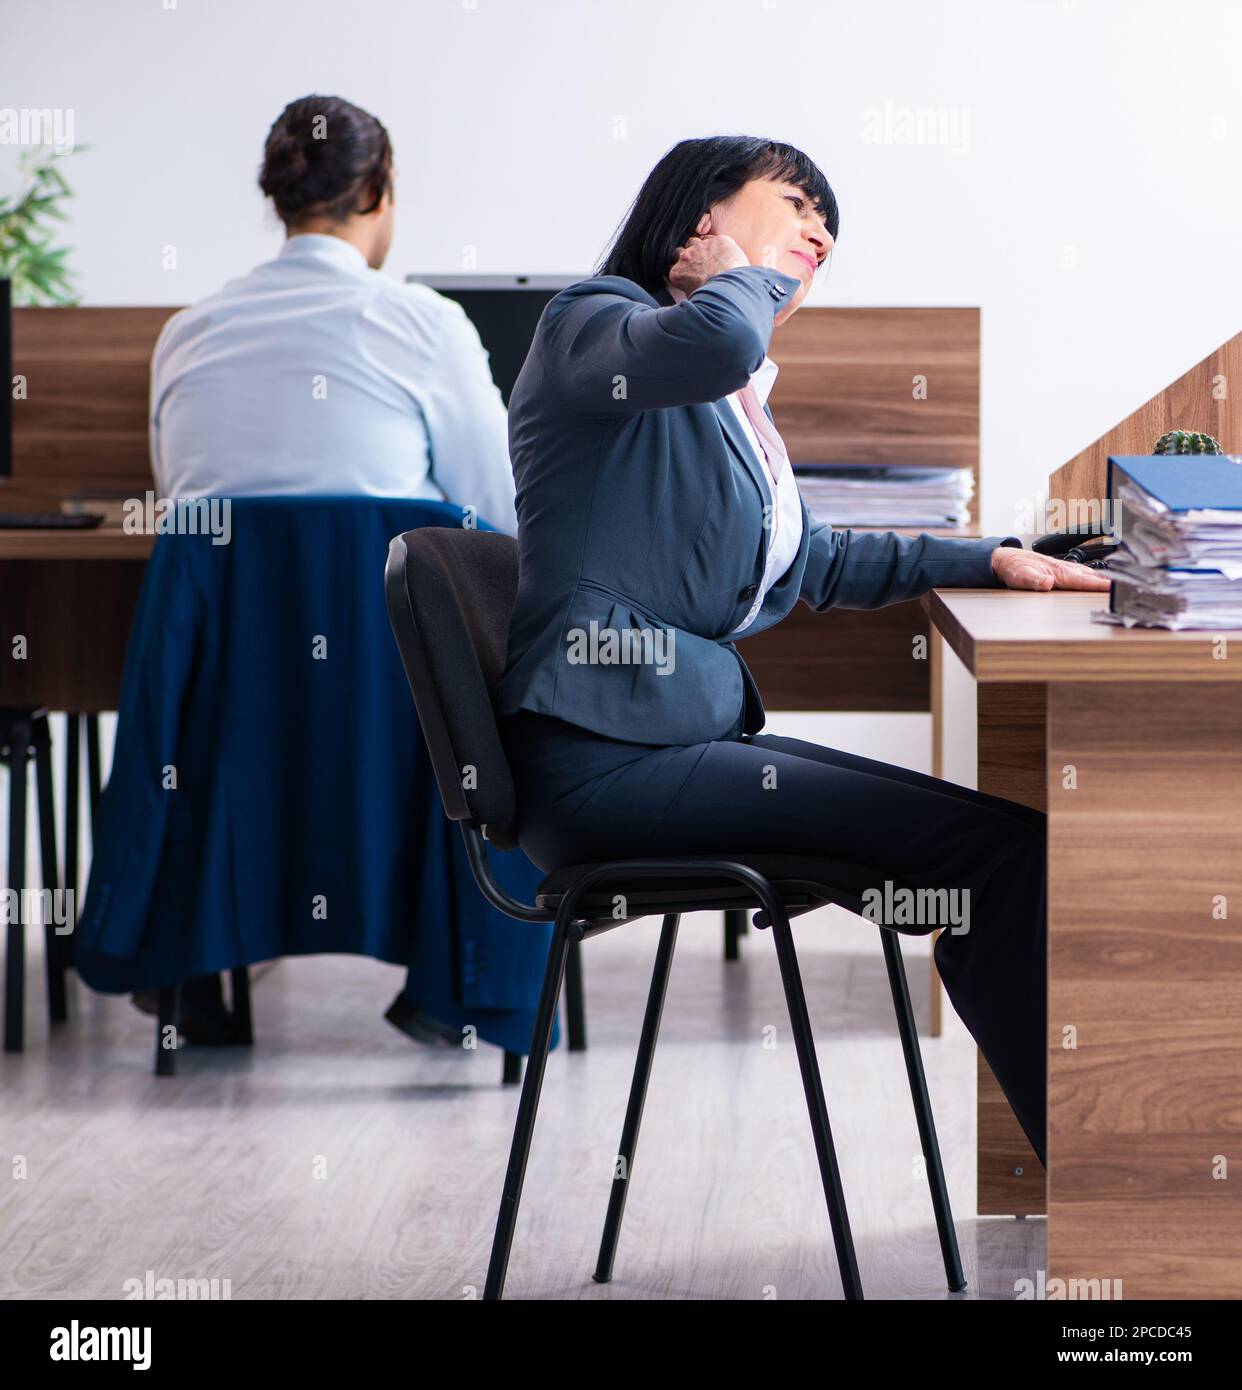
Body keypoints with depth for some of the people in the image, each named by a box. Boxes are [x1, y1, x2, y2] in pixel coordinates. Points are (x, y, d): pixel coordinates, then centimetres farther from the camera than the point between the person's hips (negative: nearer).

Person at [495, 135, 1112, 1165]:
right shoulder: (594, 323, -5)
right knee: (996, 846, -16)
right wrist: (747, 275, -6)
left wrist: (991, 559, 25)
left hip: (690, 738, 10)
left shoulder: (737, 410, 23)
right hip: (605, 761, -10)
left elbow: (812, 564, 35)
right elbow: (713, 341, -30)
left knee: (1000, 843, -1)